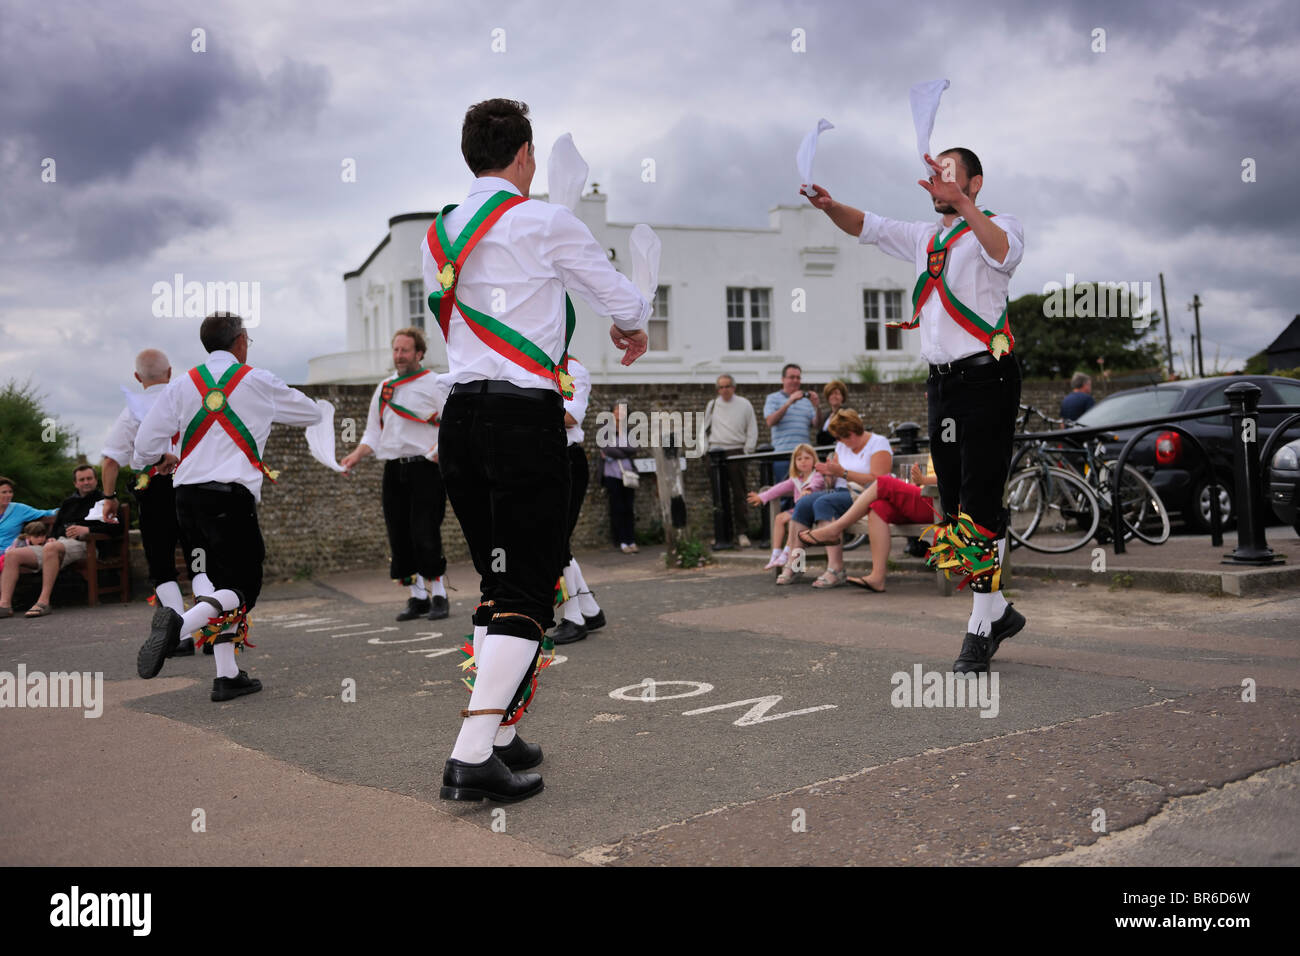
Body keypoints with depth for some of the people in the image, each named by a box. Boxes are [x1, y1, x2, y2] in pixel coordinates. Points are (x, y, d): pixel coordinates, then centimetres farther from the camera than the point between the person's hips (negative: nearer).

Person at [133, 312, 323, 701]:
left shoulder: (183, 384, 10)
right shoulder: (258, 382, 3)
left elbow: (147, 440, 7)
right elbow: (312, 413, 16)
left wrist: (163, 458, 30)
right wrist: (276, 401, 36)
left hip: (187, 494, 5)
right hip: (232, 495, -5)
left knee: (213, 580, 12)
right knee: (243, 586, -1)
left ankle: (227, 675, 7)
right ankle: (179, 623, -29)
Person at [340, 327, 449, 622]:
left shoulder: (435, 384, 0)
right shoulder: (383, 388, 16)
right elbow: (374, 433, 19)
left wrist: (440, 449, -20)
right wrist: (357, 455, 3)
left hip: (424, 468, -5)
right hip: (394, 471, 6)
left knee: (425, 534, -11)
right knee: (399, 535, 3)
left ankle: (438, 596, 0)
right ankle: (417, 597, 12)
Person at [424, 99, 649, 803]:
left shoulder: (436, 235, 14)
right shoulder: (545, 222, -3)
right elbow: (623, 297, 6)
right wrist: (630, 329, 29)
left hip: (460, 415, 7)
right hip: (525, 416, -7)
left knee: (496, 584, 15)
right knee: (527, 594, -4)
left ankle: (500, 736, 20)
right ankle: (473, 757, -8)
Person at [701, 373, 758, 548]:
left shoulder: (744, 405, 5)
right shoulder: (712, 405, 11)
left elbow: (752, 430, 6)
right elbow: (703, 428, 15)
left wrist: (747, 451, -1)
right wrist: (704, 450, 4)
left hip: (736, 452, -2)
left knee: (740, 494, -6)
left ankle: (742, 532, -4)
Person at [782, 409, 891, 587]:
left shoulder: (879, 444, -5)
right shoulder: (842, 446, 19)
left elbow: (877, 481, -17)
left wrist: (843, 473, -20)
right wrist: (830, 474, -3)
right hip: (841, 492, 8)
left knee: (823, 503, -33)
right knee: (803, 504, -18)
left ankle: (836, 569, -40)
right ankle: (794, 564, -20)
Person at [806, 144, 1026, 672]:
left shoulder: (997, 224, 2)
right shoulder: (925, 237, 23)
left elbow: (1006, 253, -22)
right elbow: (869, 227, 17)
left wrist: (962, 204, -34)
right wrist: (830, 206, -4)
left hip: (986, 378, -7)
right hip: (942, 383, 7)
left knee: (980, 505, -10)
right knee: (954, 507, 8)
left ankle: (981, 627, -3)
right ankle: (997, 610, 22)